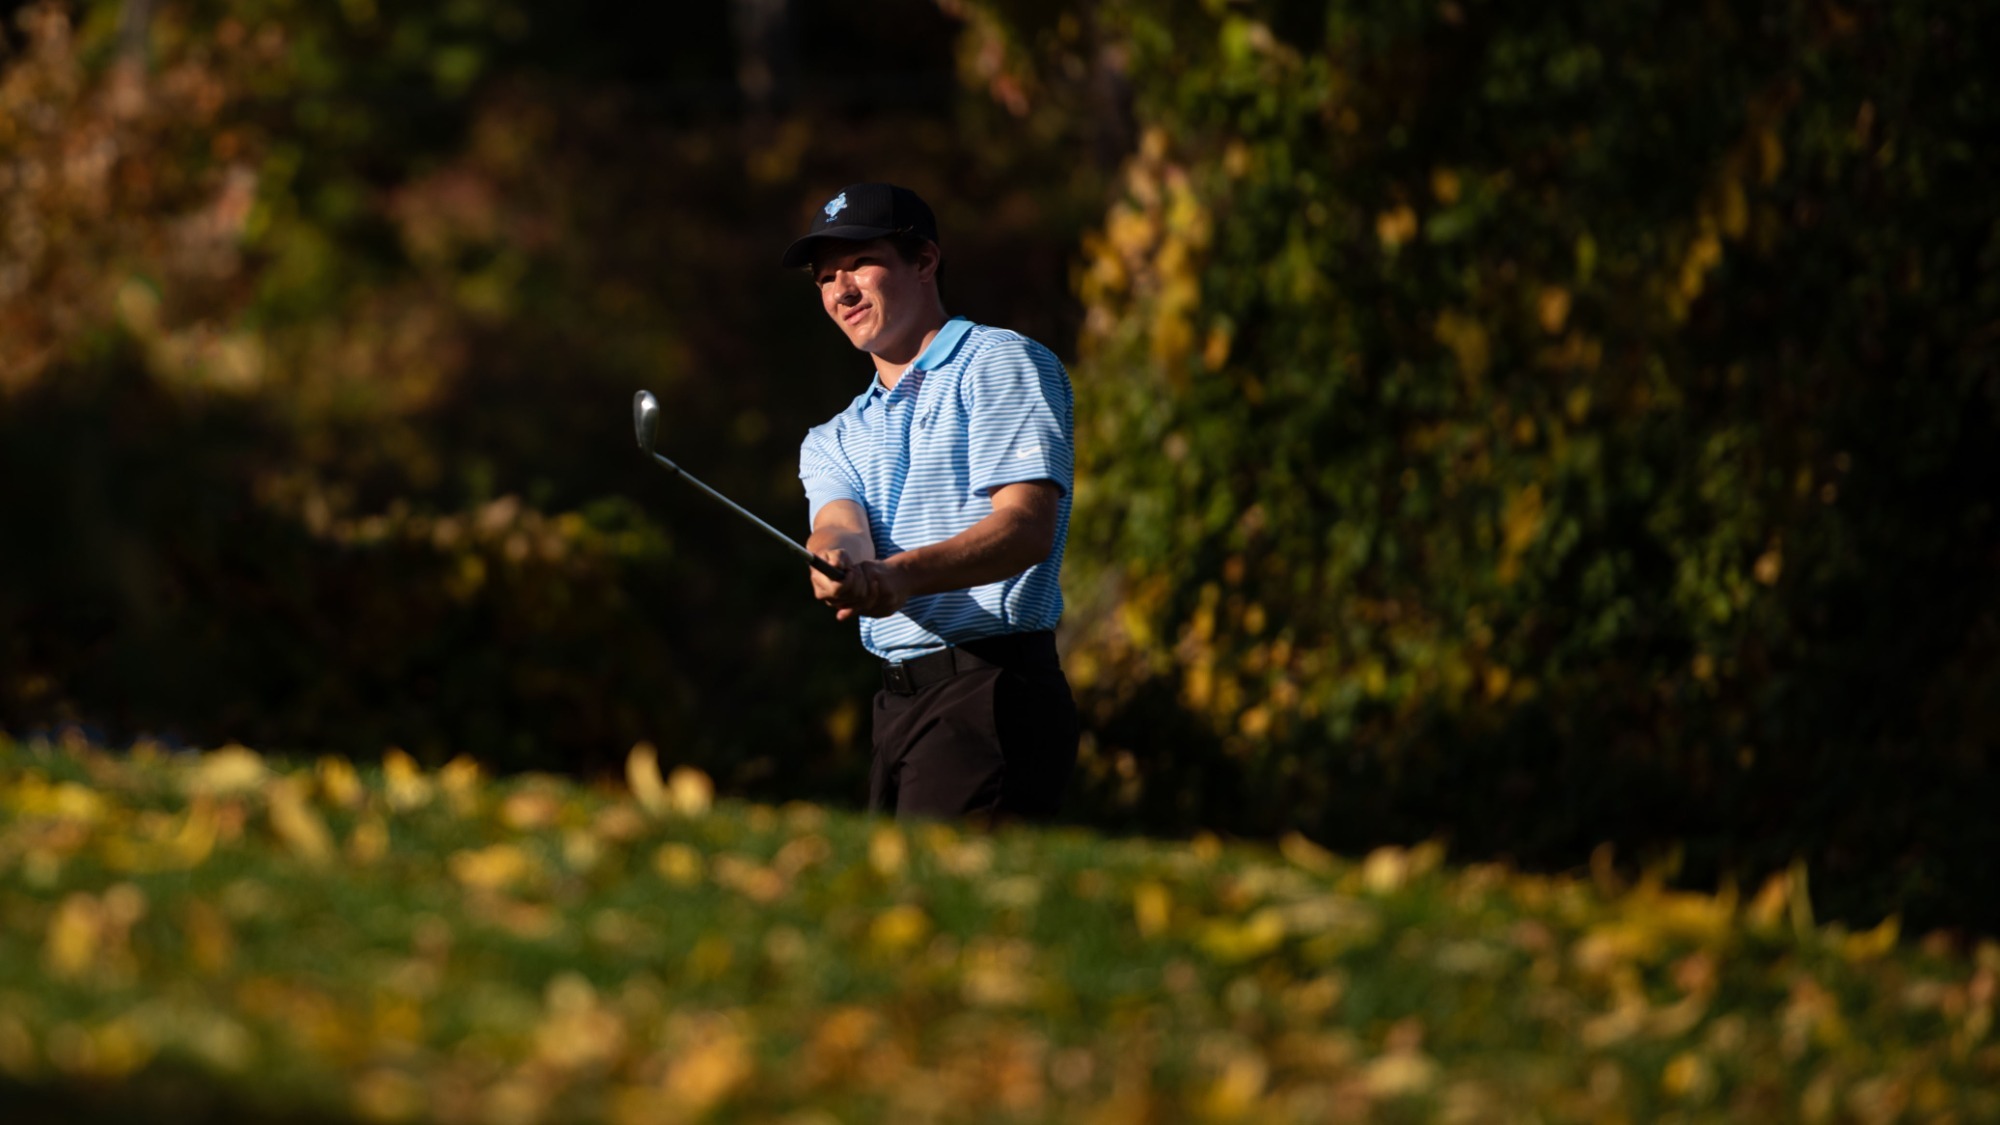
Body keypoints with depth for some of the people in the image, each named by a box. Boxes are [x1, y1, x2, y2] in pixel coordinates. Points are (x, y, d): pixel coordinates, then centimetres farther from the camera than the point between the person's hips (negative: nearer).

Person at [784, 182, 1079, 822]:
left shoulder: (1003, 363, 1)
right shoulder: (834, 440, 23)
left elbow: (1029, 525, -12)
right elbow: (842, 525, 1)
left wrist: (905, 574, -29)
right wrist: (839, 563, -26)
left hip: (992, 695, -7)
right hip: (898, 707, 7)